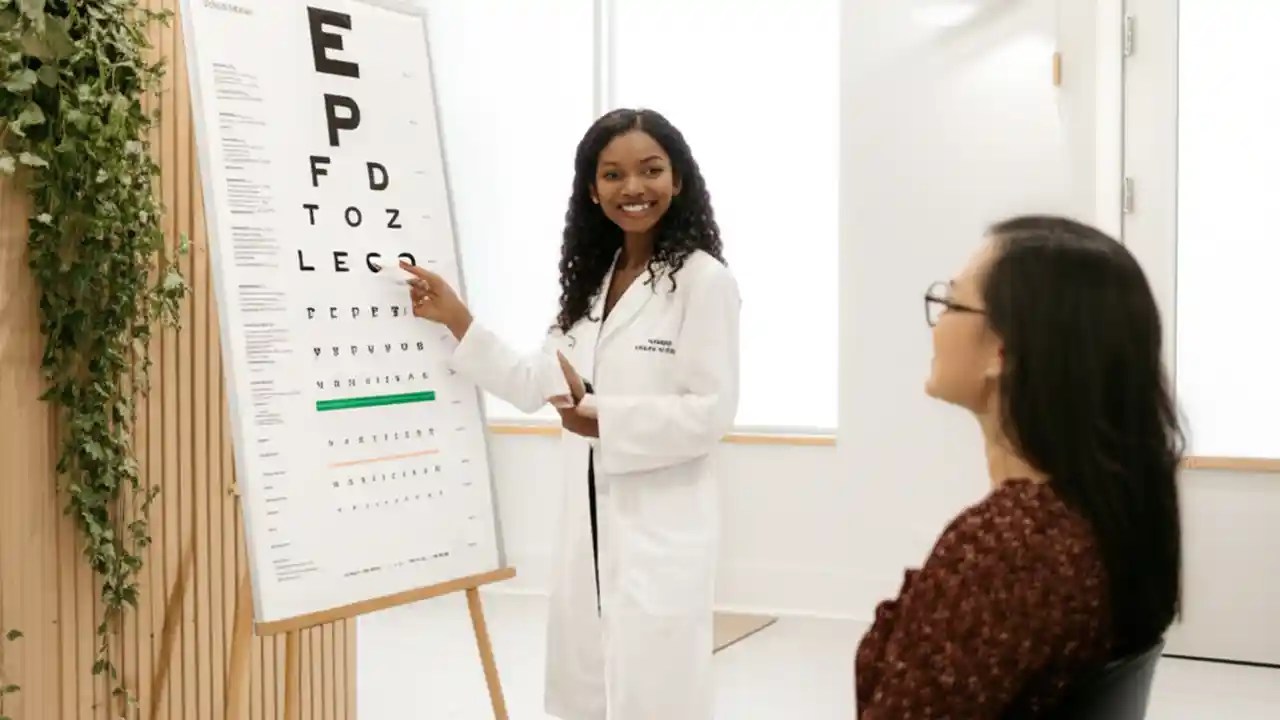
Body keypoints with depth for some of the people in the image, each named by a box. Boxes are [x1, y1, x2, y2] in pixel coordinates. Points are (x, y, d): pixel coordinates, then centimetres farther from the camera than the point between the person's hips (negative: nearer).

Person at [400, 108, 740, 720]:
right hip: (587, 526, 8)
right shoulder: (591, 282, 14)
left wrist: (607, 420, -24)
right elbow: (532, 385, 15)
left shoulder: (702, 280, -12)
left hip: (662, 529, -8)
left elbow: (712, 411, -15)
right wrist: (456, 321, 7)